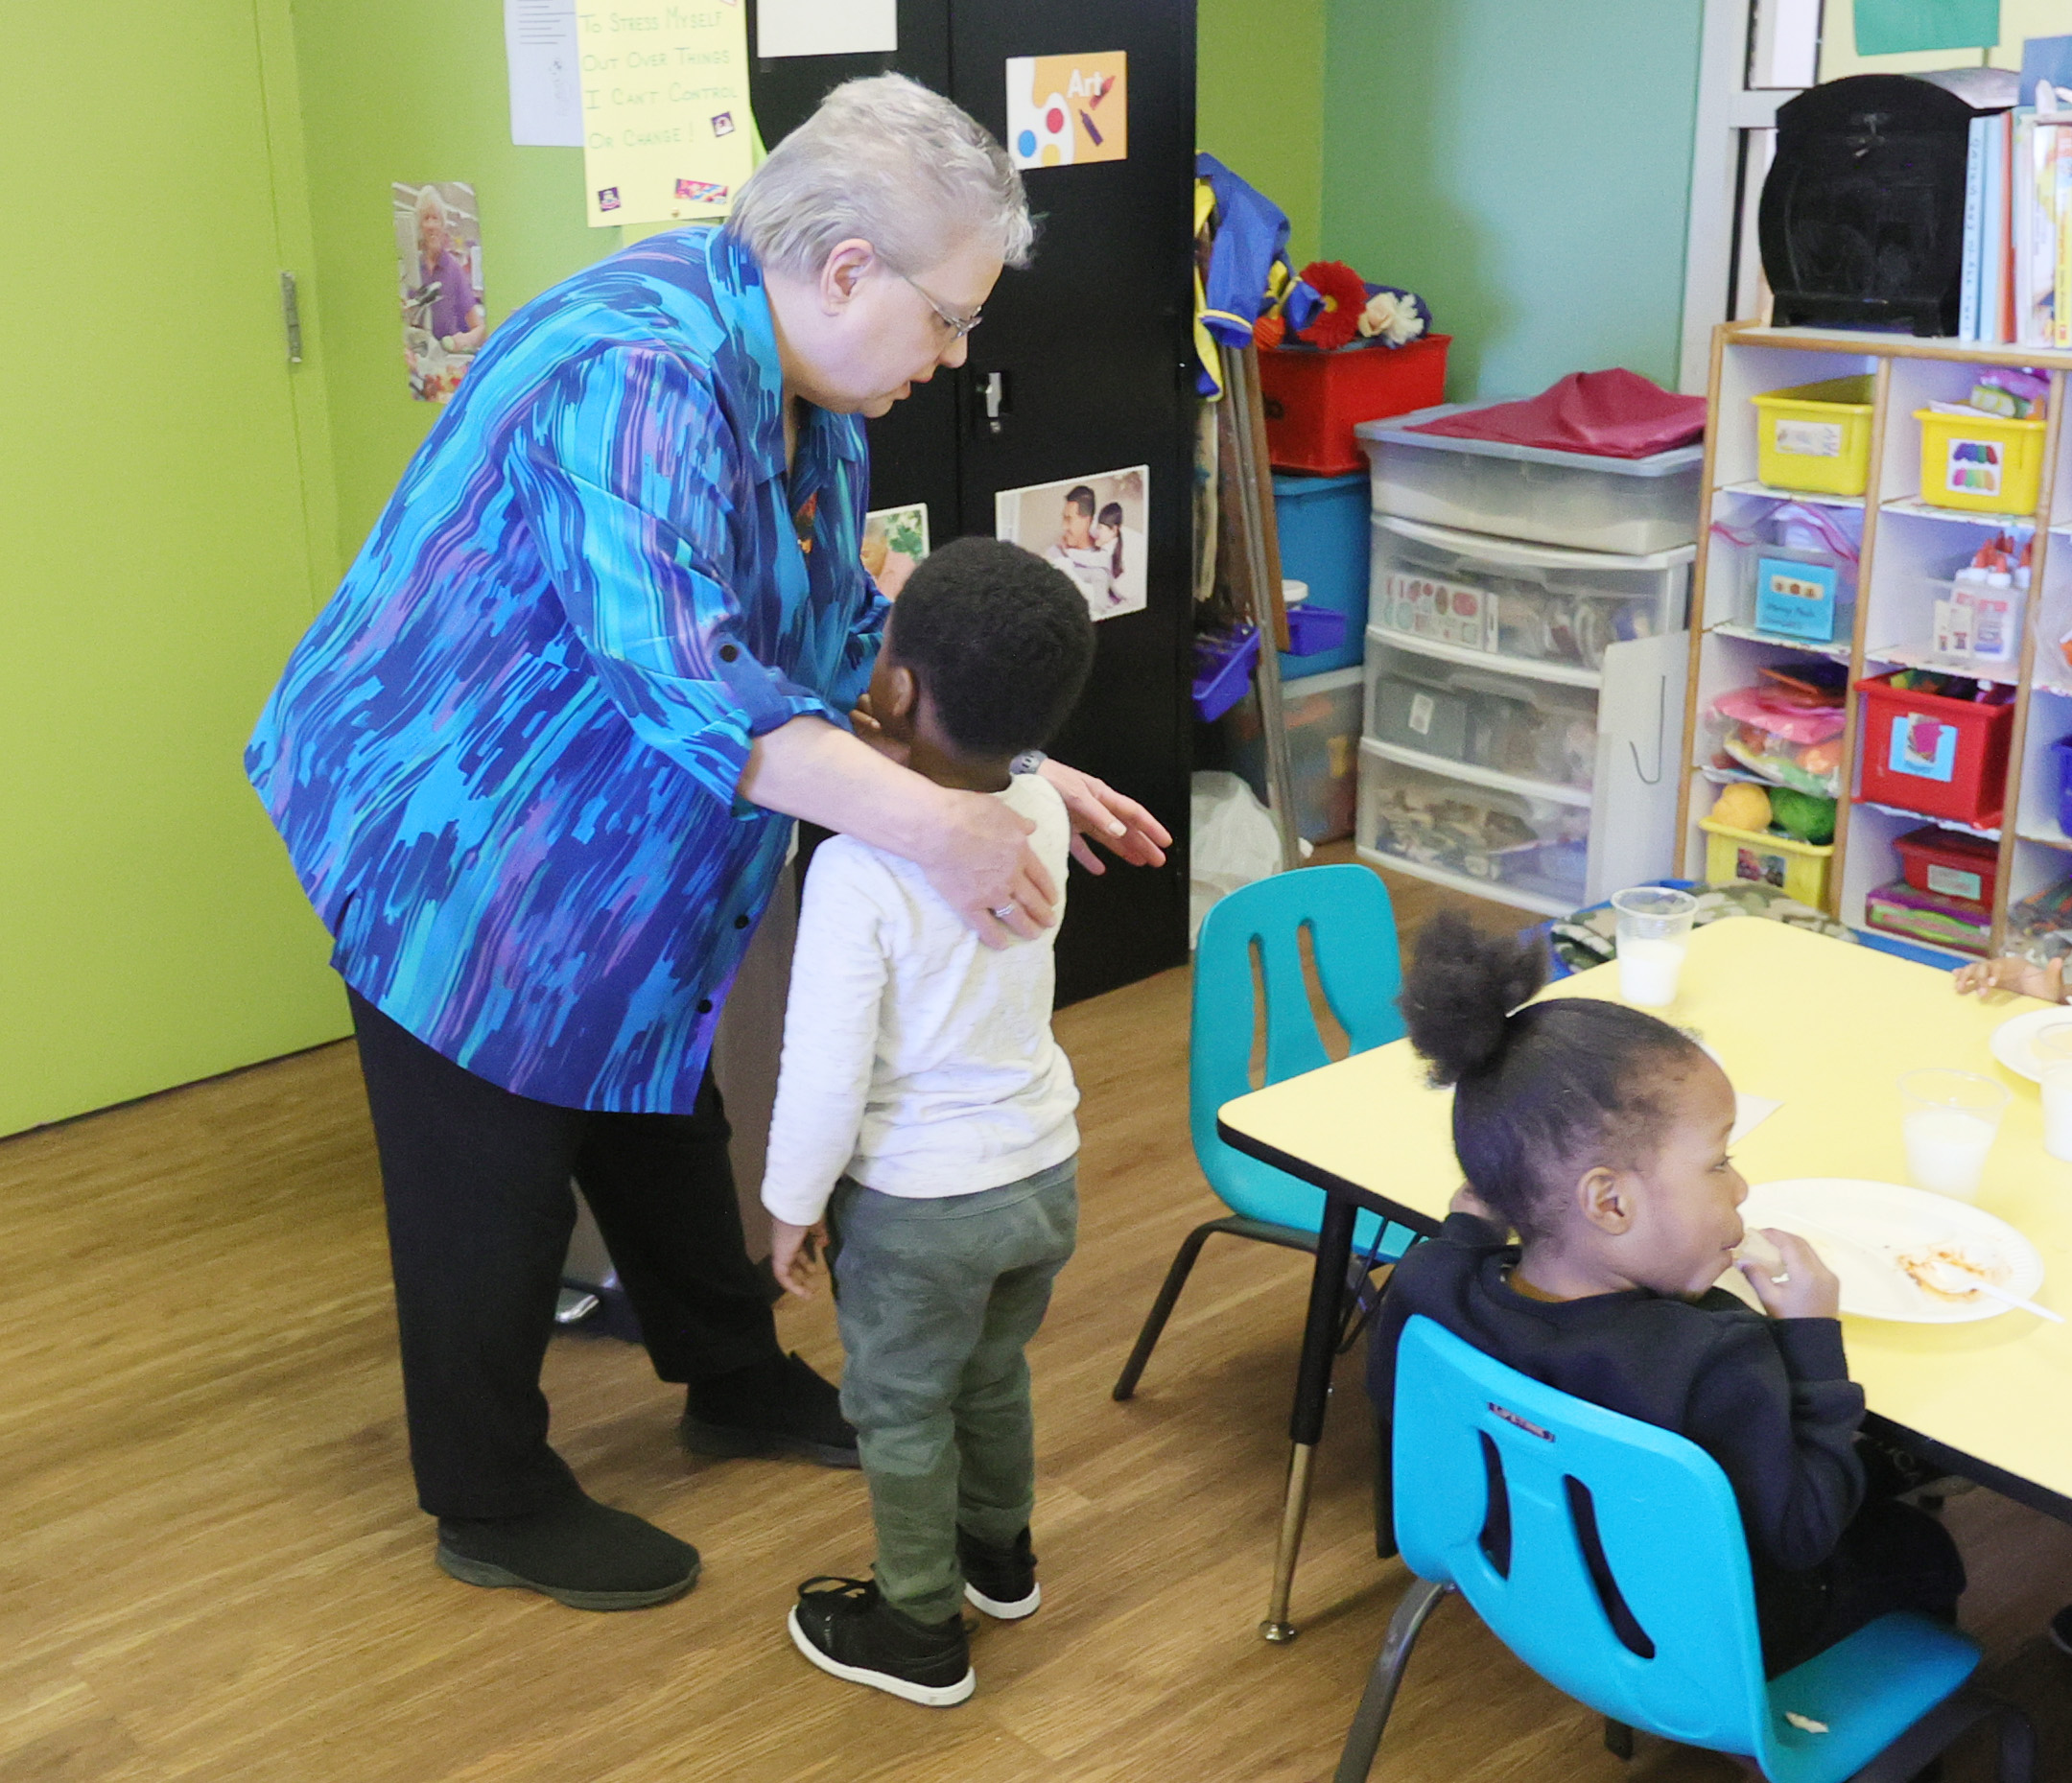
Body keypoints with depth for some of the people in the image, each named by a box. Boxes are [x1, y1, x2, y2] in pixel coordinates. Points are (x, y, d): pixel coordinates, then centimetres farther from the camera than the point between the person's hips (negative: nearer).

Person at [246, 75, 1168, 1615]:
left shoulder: (809, 399, -1)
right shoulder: (636, 379, -32)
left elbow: (851, 641, 4)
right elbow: (680, 674, -44)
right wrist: (926, 823, -49)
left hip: (609, 848, 9)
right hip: (452, 835, -9)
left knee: (659, 1113, 22)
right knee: (490, 1184, 6)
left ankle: (740, 1384, 43)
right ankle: (495, 1507, 26)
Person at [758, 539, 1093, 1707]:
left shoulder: (858, 868, -29)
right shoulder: (1044, 813, -11)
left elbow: (827, 1069, -22)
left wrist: (794, 1203, -8)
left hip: (918, 1203, -6)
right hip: (1045, 1171, 6)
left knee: (901, 1409, 17)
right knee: (993, 1375, 29)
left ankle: (921, 1630, 34)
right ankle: (1000, 1552, 52)